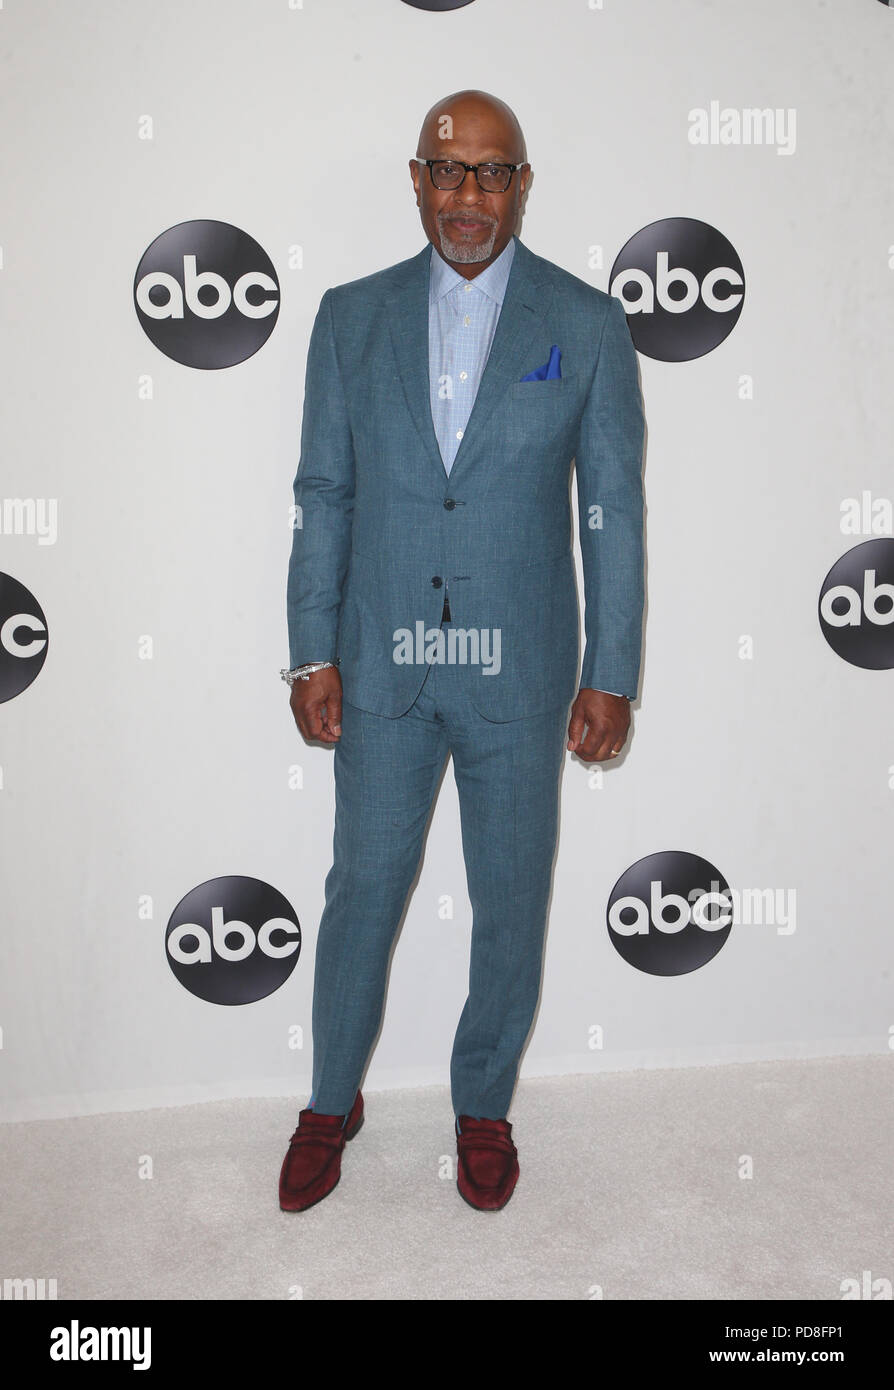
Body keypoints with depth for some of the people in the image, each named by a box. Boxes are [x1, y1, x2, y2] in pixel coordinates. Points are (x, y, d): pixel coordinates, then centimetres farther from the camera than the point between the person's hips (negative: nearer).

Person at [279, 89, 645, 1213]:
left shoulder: (587, 324, -1)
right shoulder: (351, 317, 4)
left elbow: (614, 510, -1)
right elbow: (322, 494, 5)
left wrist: (611, 676, -4)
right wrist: (312, 653, -1)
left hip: (520, 669, -1)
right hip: (381, 665, 1)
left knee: (510, 905, 11)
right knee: (361, 890, 12)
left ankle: (484, 1107, 35)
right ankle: (332, 1102, 34)